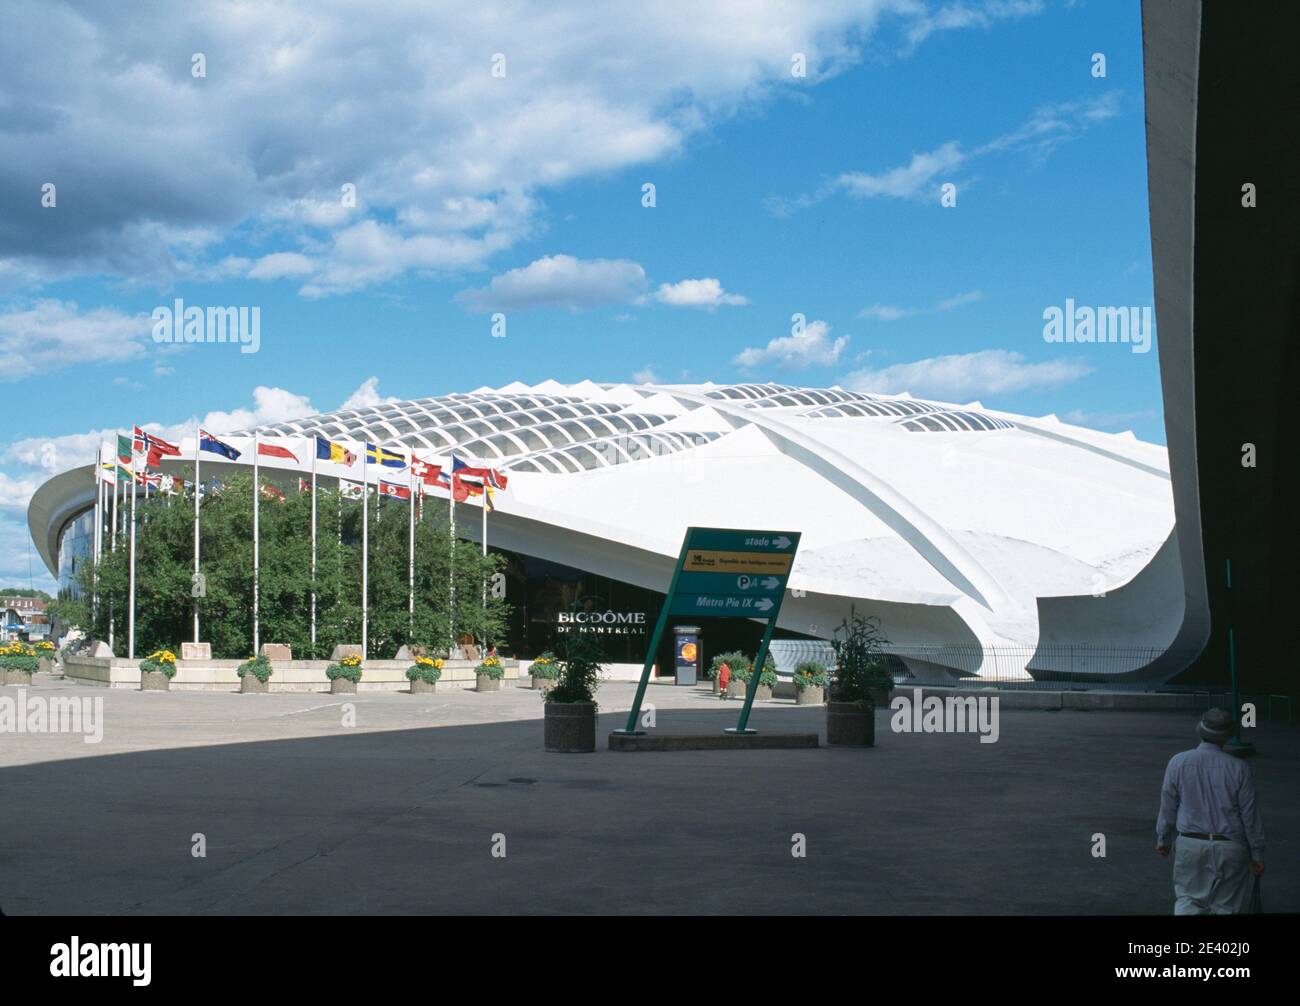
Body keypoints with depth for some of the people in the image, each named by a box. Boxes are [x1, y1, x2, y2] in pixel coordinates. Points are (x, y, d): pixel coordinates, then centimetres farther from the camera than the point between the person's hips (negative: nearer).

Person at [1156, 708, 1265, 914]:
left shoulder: (1178, 762, -6)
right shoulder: (1239, 768, -9)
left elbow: (1168, 807, 1)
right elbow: (1250, 815, -4)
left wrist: (1163, 839, 16)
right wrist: (1257, 855, 6)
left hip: (1190, 844, 1)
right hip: (1230, 848, -1)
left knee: (1188, 897, 13)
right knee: (1225, 906, 11)